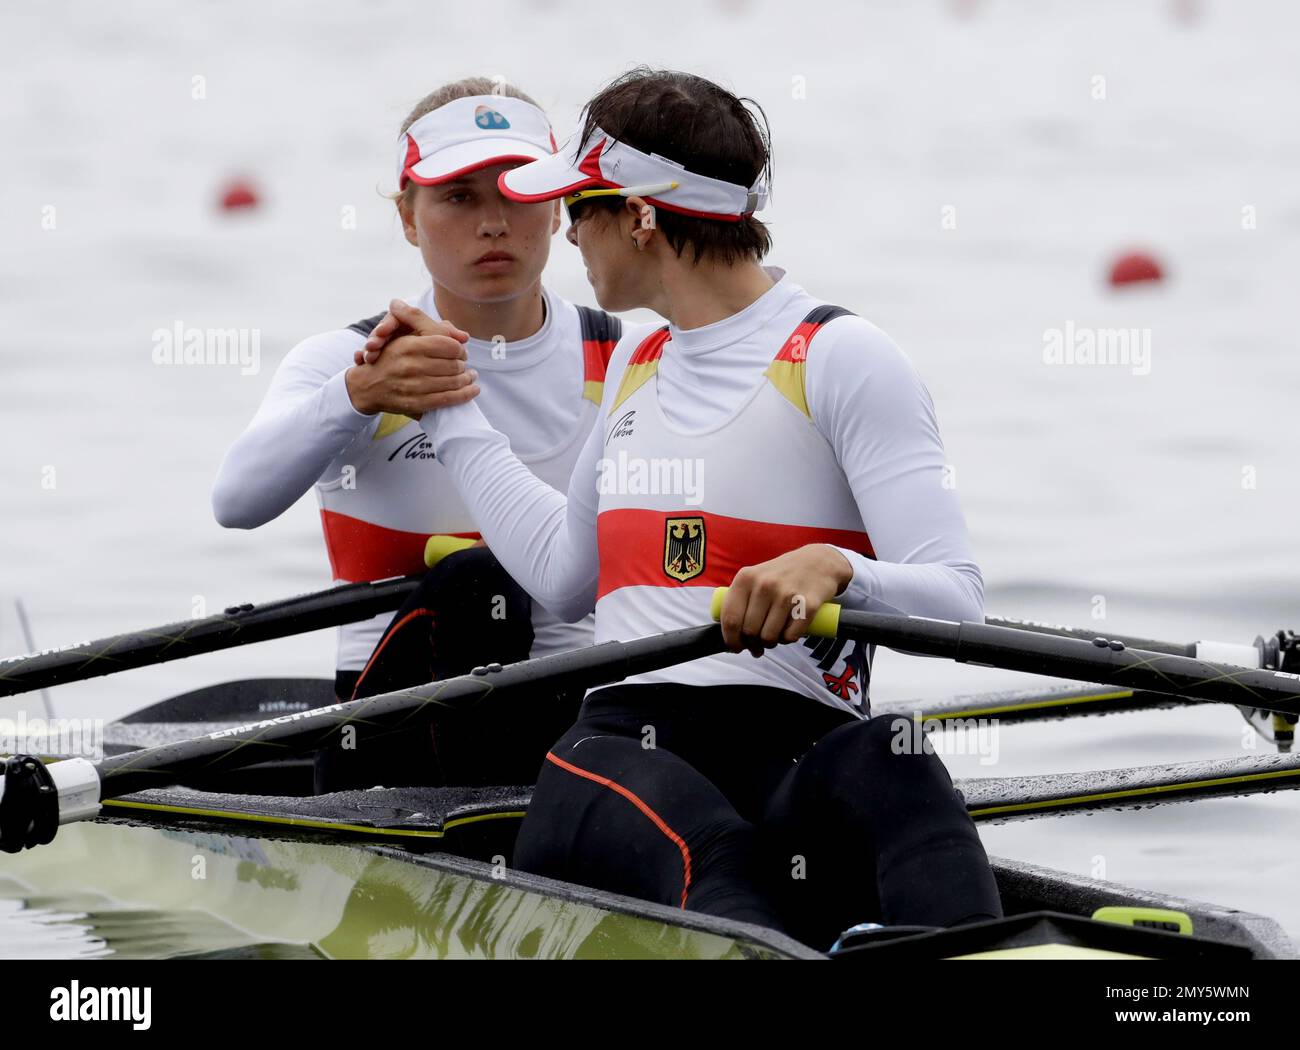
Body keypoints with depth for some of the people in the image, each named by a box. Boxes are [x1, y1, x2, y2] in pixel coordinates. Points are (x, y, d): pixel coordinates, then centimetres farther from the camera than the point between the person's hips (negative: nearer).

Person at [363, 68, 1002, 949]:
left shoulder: (842, 359, 2)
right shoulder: (635, 368, 24)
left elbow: (959, 603, -9)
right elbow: (564, 574, 37)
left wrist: (834, 571, -30)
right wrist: (448, 406, 43)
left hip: (795, 751, -3)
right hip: (616, 750, 3)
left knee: (891, 765, -40)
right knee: (706, 853, -36)